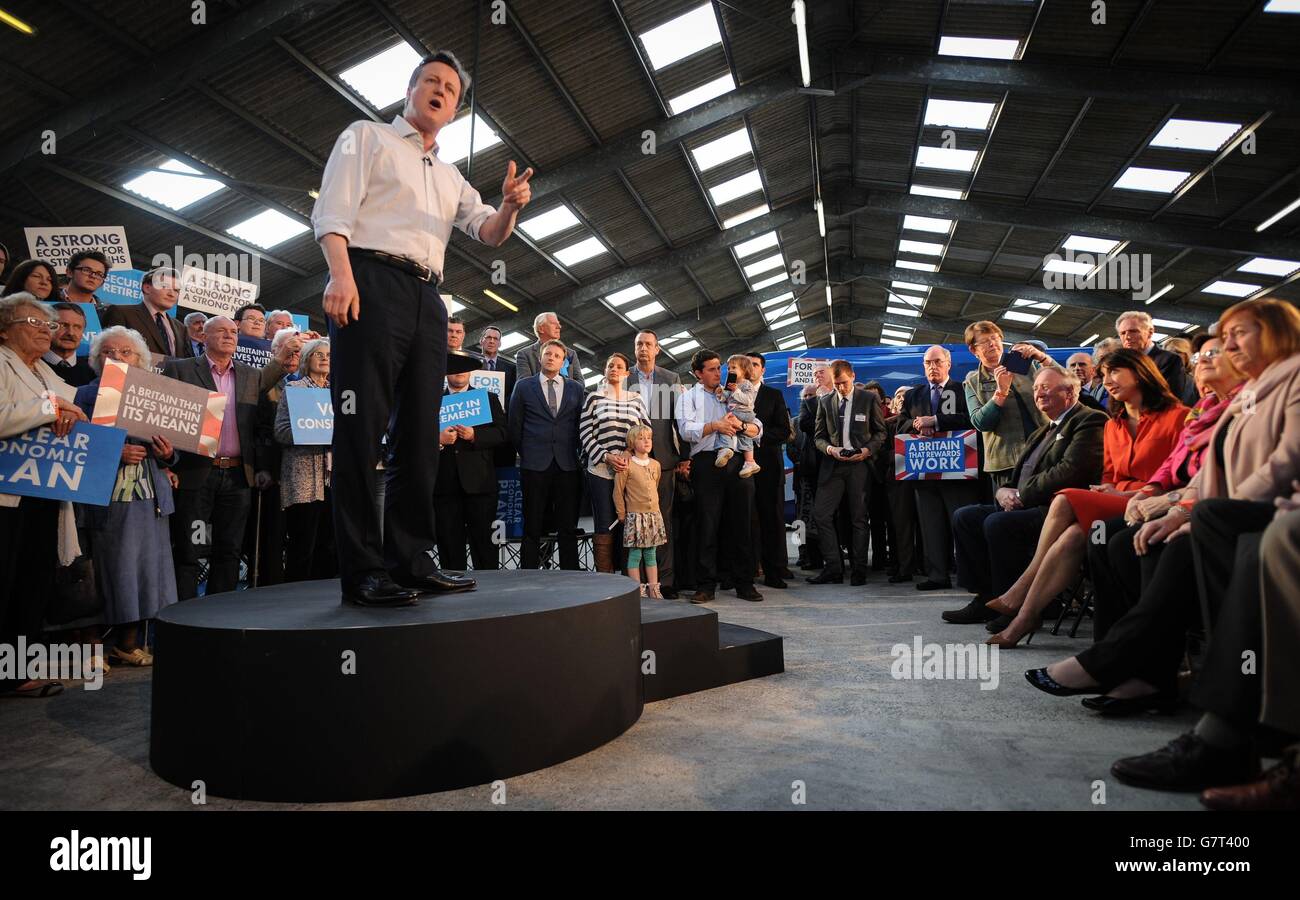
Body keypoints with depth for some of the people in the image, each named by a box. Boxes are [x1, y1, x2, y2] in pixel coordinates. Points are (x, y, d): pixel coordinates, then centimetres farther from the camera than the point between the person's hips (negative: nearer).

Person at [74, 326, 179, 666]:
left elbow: (172, 452, 16)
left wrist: (168, 454, -6)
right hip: (109, 497, -3)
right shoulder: (86, 395, 4)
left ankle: (132, 643, 14)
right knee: (116, 570, -1)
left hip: (151, 497, 3)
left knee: (149, 568, 4)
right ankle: (124, 644, 10)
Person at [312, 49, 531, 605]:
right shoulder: (367, 137, 13)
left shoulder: (451, 177, 30)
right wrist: (341, 273, -20)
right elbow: (332, 210, -1)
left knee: (418, 436, 2)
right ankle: (361, 571, -9)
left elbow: (488, 233, 17)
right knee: (362, 430, -11)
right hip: (371, 284, -6)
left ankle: (410, 562, 6)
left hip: (428, 299, 6)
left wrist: (509, 207, -6)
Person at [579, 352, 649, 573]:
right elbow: (585, 432, 0)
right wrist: (607, 457, -11)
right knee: (604, 527, -1)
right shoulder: (594, 397, 6)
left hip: (630, 471, 2)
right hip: (601, 470, -2)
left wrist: (629, 453, -8)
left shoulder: (636, 399, 12)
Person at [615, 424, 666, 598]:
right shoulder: (627, 465, -8)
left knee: (651, 554, 11)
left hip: (654, 515, 5)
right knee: (635, 555, -1)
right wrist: (621, 514, -1)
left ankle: (653, 588, 16)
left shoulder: (655, 464, 8)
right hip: (635, 516, -5)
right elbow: (618, 491, -4)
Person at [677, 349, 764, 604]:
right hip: (707, 463, -2)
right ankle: (705, 586, 5)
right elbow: (686, 430, -4)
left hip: (738, 461, 3)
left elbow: (758, 429, 12)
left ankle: (744, 583, 12)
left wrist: (740, 426, -9)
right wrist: (715, 425, -14)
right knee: (707, 526, -2)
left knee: (741, 524, 4)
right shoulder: (689, 397, 13)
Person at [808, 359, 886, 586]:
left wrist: (867, 450, -11)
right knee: (822, 515, -7)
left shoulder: (869, 399, 4)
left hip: (860, 464, -2)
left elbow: (880, 431, 6)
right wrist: (830, 449, -10)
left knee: (859, 518, 2)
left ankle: (859, 570, 10)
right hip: (833, 465, 2)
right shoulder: (825, 402, 10)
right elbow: (819, 436, 10)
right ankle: (833, 568, 0)